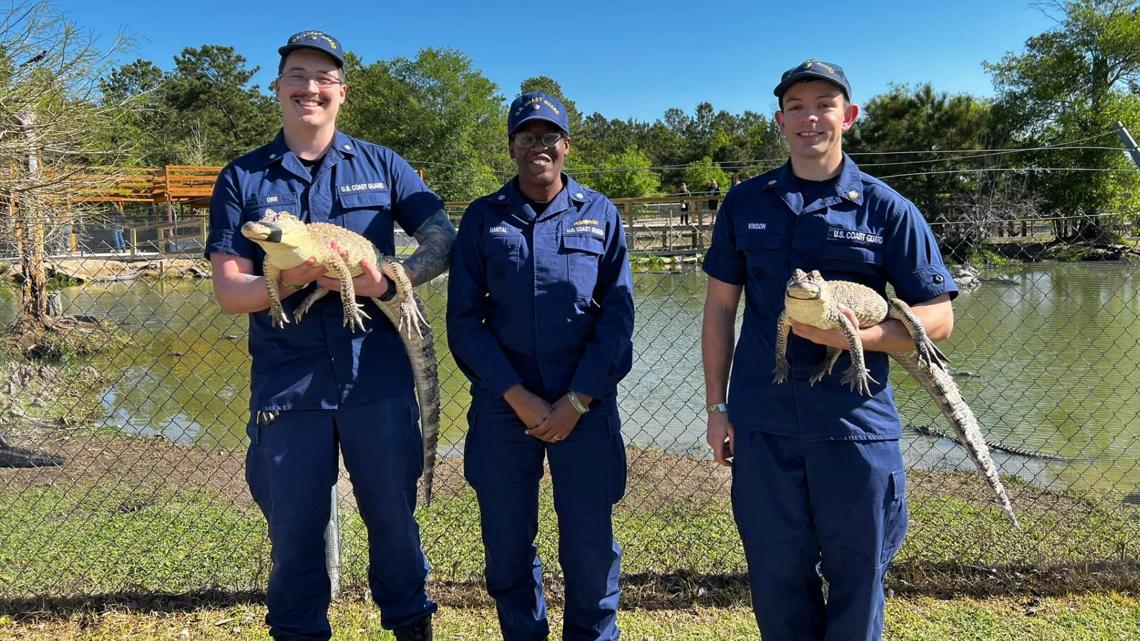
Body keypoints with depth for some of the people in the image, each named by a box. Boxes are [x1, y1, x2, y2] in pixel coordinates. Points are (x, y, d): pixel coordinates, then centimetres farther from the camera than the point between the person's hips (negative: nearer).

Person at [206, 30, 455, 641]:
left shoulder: (380, 165, 7)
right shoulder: (241, 179, 7)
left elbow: (443, 240, 3)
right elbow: (228, 290, 1)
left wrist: (391, 279, -16)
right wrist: (288, 281, -20)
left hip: (377, 378, 0)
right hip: (286, 384, 0)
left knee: (394, 517, 11)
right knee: (294, 529, 10)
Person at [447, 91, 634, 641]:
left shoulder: (600, 214, 5)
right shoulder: (482, 218, 5)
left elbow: (617, 314, 0)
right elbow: (463, 319, 0)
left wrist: (578, 400, -9)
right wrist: (517, 395, -9)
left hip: (585, 404, 0)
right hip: (503, 405, 1)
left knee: (591, 548, 5)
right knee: (506, 548, 9)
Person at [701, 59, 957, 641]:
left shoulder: (886, 209, 1)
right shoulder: (745, 203, 7)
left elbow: (937, 317, 0)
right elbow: (719, 306, 10)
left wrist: (860, 336, -19)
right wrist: (717, 405, 7)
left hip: (857, 422, -1)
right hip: (761, 424, 2)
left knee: (857, 577, 11)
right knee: (775, 575, 12)